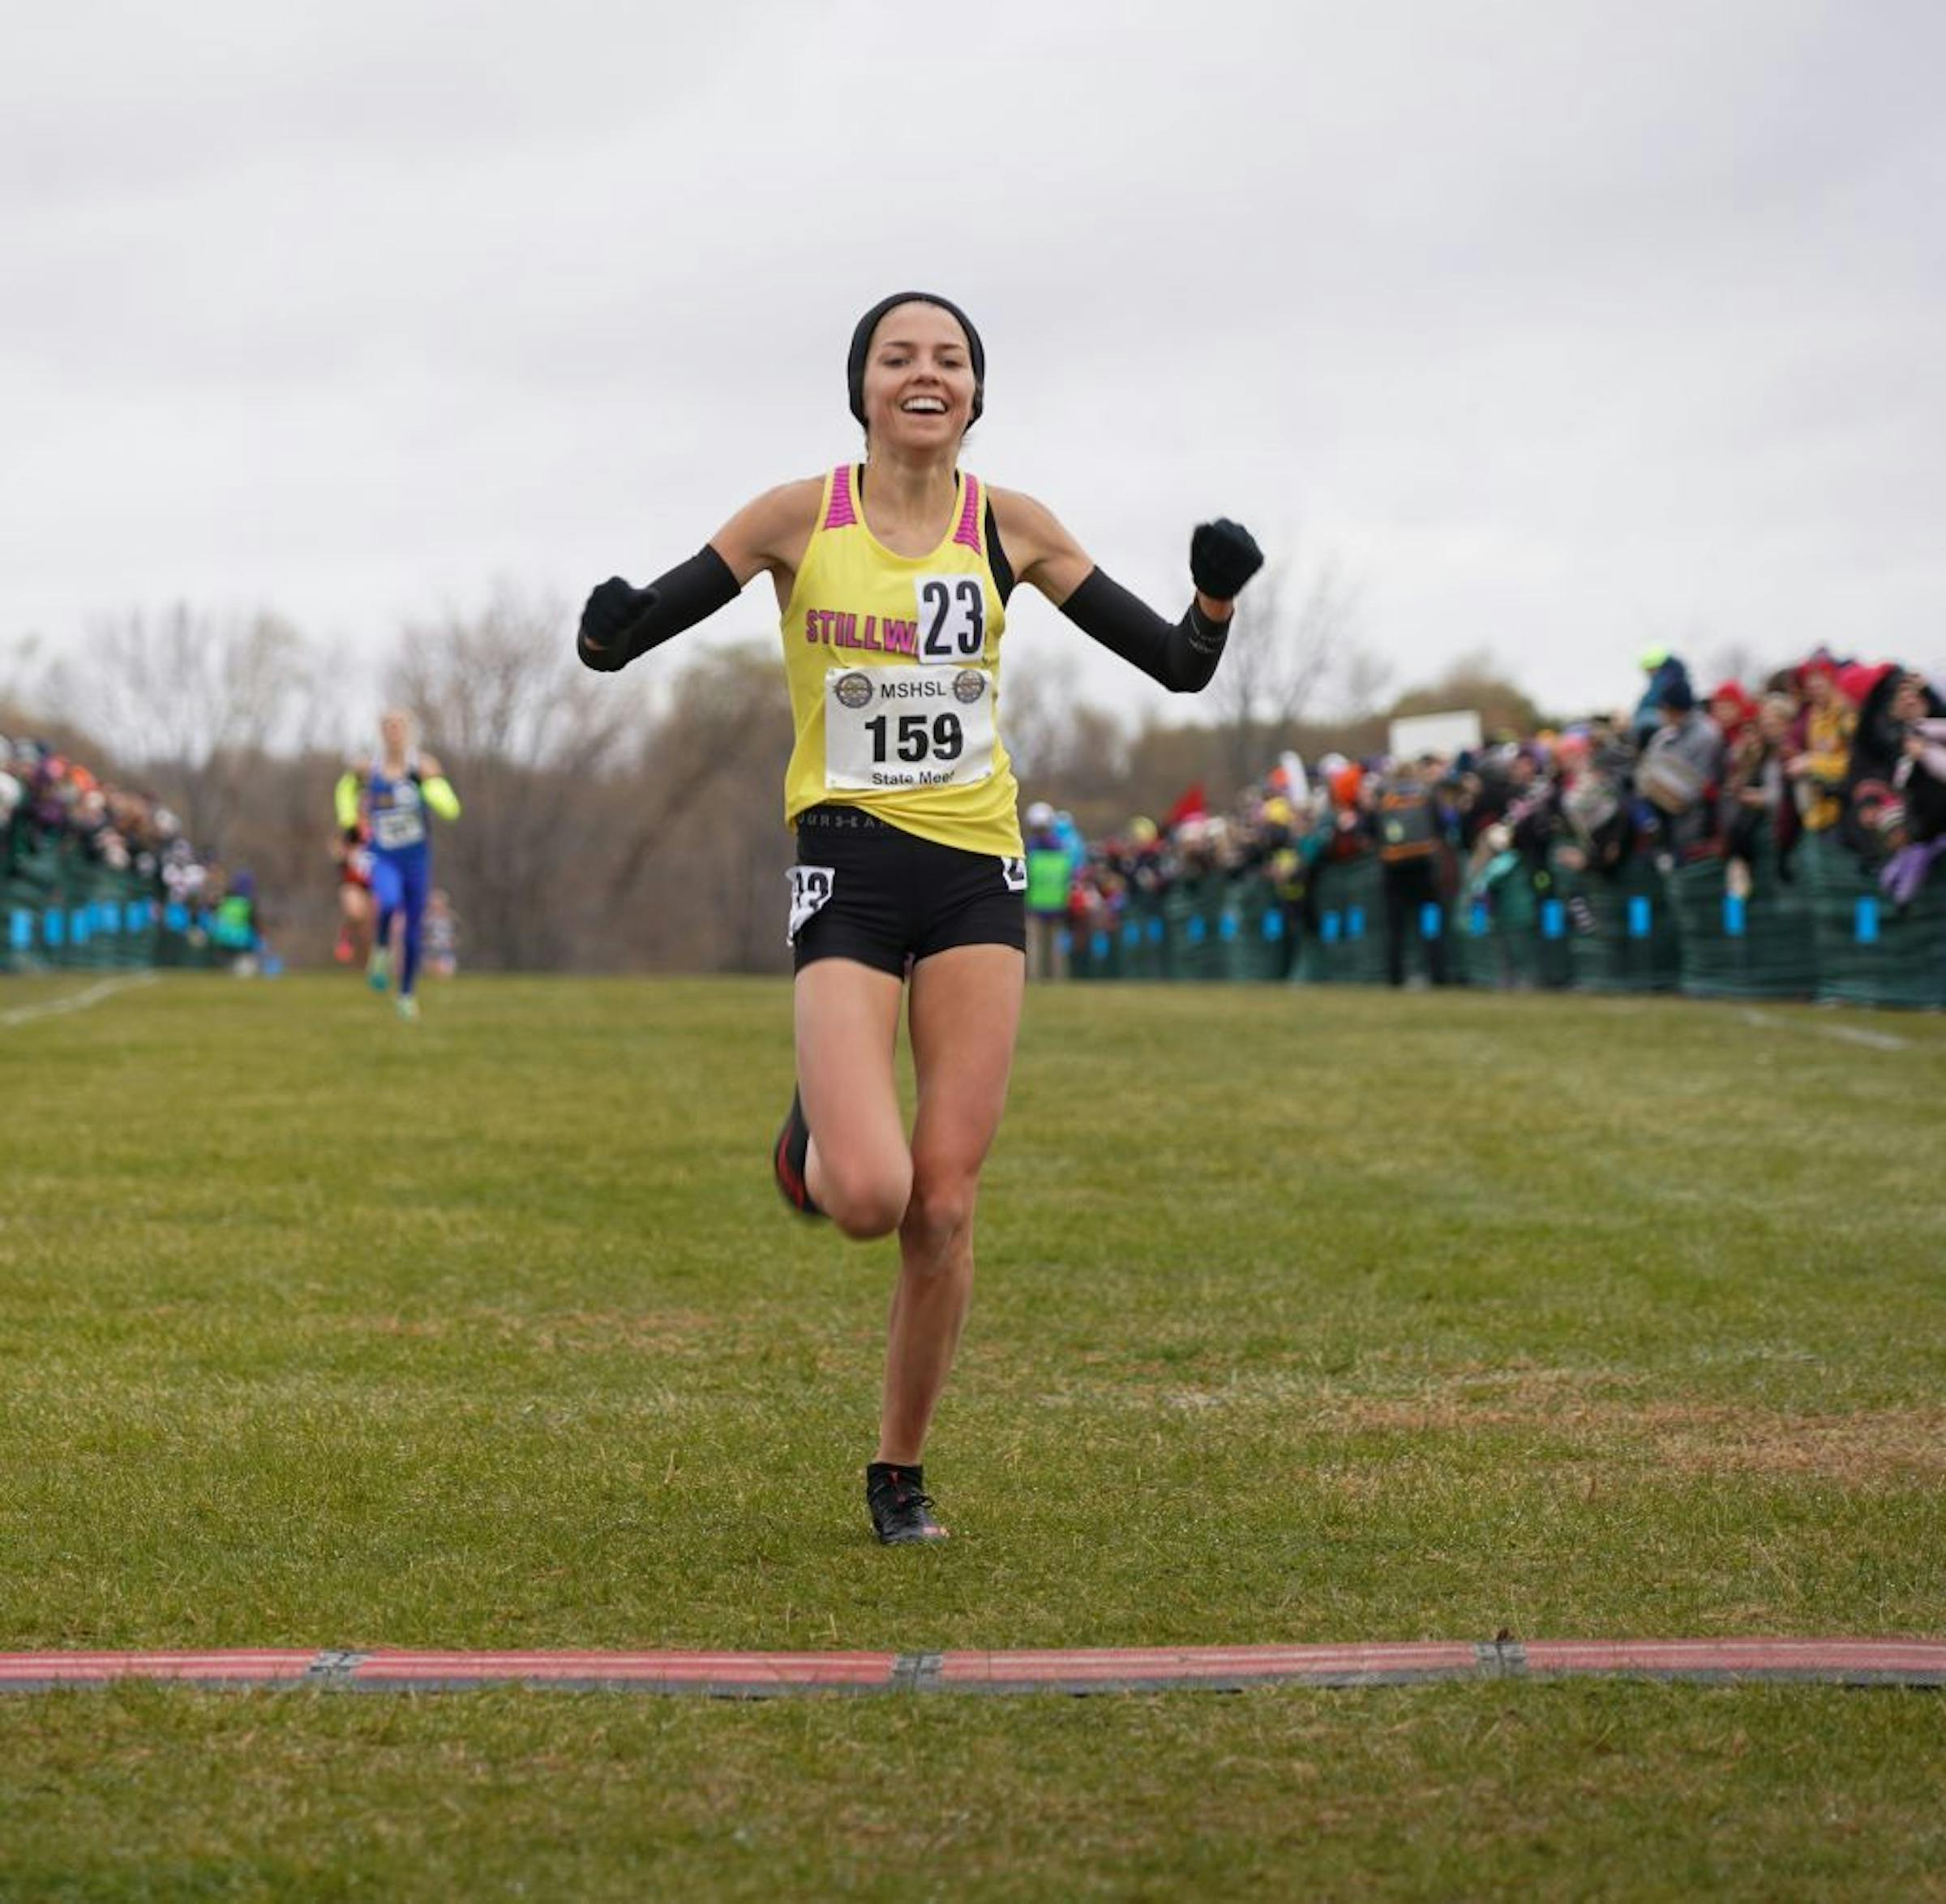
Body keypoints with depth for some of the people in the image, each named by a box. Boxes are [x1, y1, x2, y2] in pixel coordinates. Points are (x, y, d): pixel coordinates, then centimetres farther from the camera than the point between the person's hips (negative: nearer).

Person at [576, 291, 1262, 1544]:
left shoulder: (1008, 527, 4)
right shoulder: (800, 519, -2)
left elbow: (1178, 666, 7)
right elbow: (619, 640, 0)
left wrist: (1218, 597, -14)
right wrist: (610, 631, -23)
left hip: (977, 873, 2)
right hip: (848, 865, -2)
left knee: (943, 1210, -3)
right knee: (867, 1196, -18)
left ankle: (901, 1473, 15)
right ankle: (818, 1134, 19)